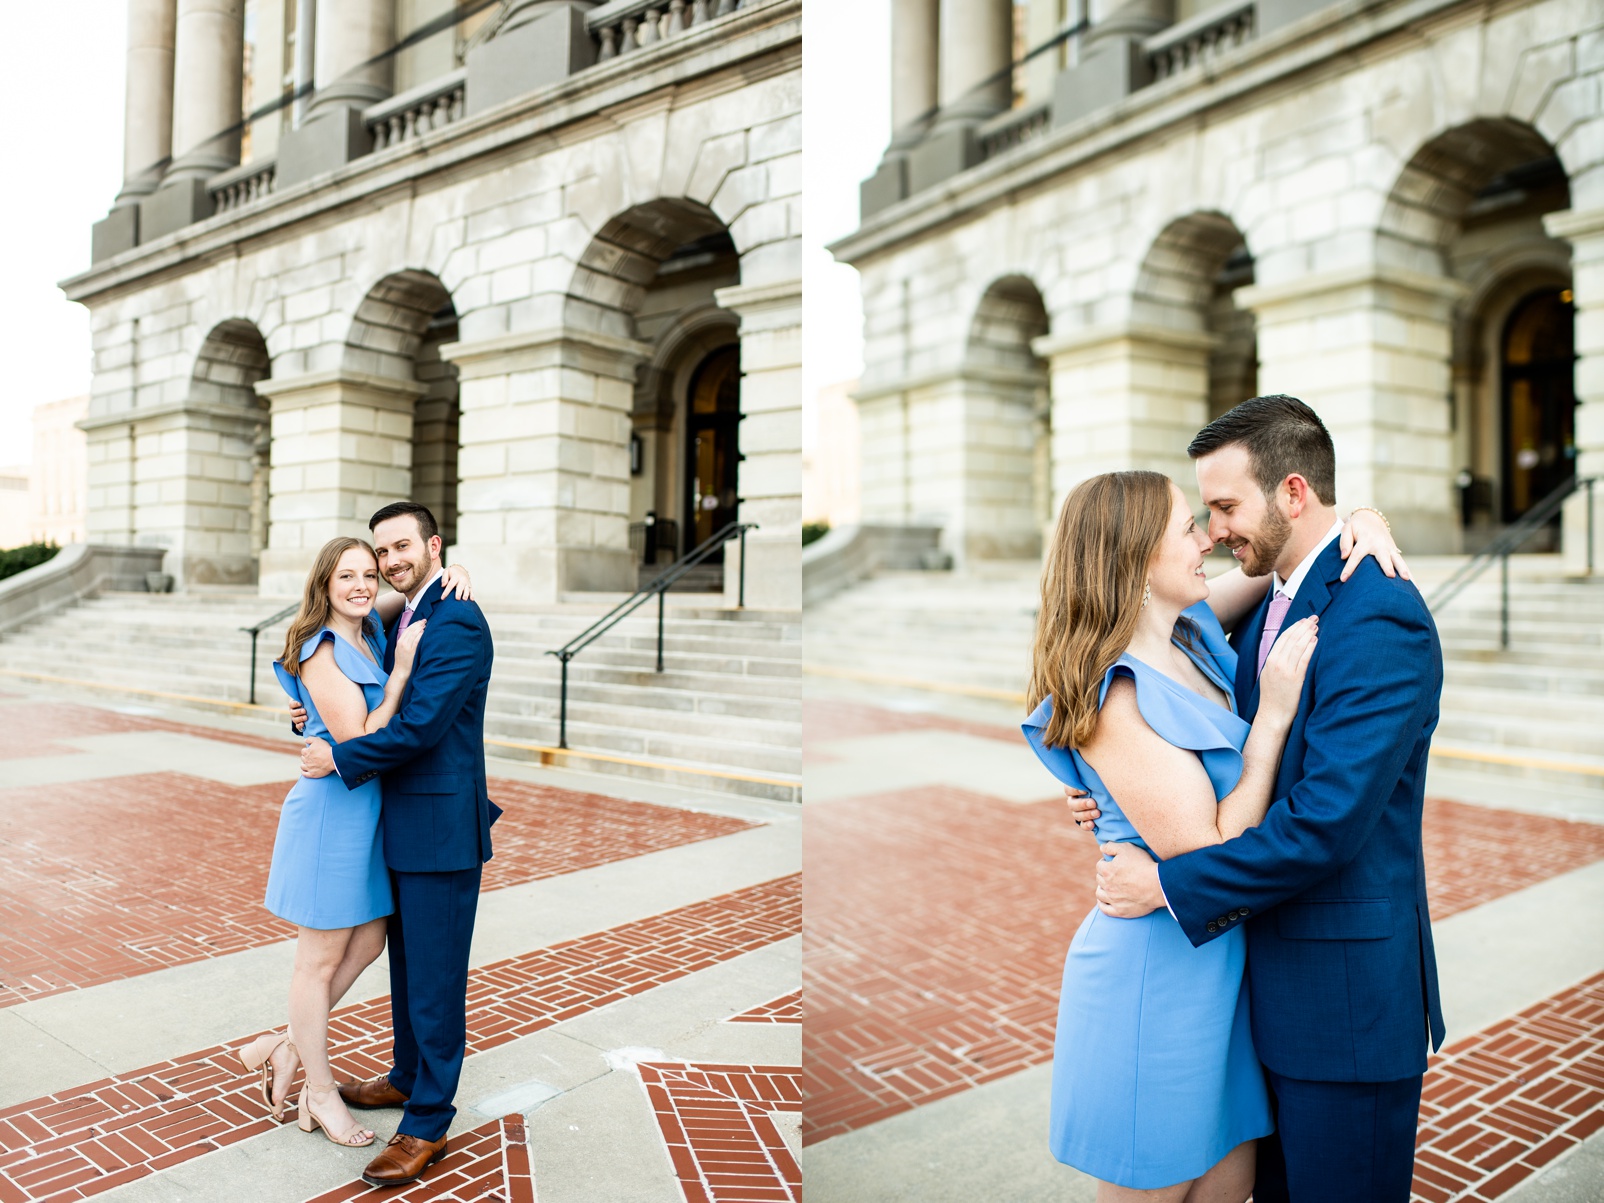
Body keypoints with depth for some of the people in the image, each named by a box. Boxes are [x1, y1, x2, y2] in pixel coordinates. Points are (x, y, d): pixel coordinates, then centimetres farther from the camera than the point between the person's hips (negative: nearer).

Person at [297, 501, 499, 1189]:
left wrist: (339, 757, -12)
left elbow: (420, 725, -23)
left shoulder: (457, 623, -18)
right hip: (403, 825, 10)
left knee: (435, 977, 1)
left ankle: (427, 1125, 13)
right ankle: (408, 1076, 40)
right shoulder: (402, 620, 13)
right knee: (407, 964, 23)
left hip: (441, 828, -10)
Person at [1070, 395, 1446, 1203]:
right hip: (1271, 978, 8)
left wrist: (1168, 883, -19)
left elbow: (1327, 819, -27)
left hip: (1347, 990, -8)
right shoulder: (1268, 606, 8)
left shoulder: (1379, 618, -21)